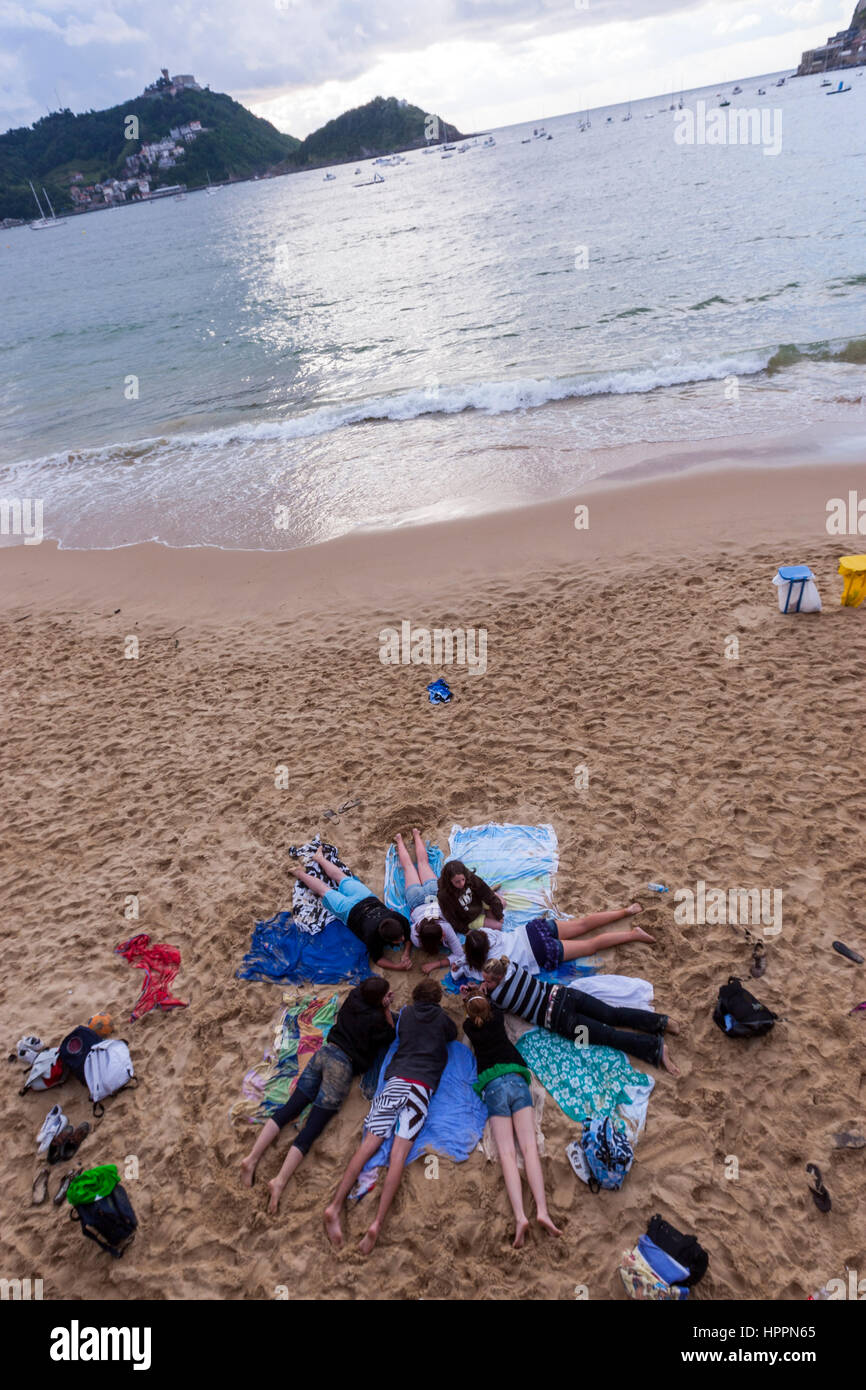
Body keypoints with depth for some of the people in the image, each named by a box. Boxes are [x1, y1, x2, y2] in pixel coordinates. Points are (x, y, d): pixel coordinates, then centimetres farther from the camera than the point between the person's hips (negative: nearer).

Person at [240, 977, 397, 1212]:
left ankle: (252, 1158, -5)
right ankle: (280, 1181, -19)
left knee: (289, 1108, 4)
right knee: (312, 1129, -9)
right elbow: (392, 1038, 8)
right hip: (343, 1064, -6)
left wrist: (383, 1007, 23)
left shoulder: (354, 996, 8)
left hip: (324, 1051, 7)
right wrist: (387, 1010, 4)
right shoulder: (376, 1018, -9)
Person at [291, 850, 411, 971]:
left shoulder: (400, 920, -33)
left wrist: (405, 953, -30)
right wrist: (398, 966, -42)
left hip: (368, 899, 4)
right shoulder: (373, 936, -42)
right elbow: (377, 959, -28)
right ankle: (300, 874, 44)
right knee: (324, 891, 22)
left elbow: (407, 938, -12)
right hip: (350, 911, -4)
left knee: (343, 878, 28)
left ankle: (320, 858, 51)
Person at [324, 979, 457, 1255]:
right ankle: (377, 1222, -25)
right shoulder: (441, 1018, 18)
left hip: (395, 1080, 2)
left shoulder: (406, 1013, 21)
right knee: (399, 1153, -12)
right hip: (421, 1086, -2)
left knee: (368, 1144, -5)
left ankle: (335, 1206, -19)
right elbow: (453, 1034, 37)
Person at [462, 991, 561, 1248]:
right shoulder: (498, 1018, 18)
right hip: (516, 1080, 1)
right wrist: (483, 995, 58)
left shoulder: (469, 1028, 18)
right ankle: (542, 1210, -25)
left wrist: (468, 999, 59)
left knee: (507, 1154, -11)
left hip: (492, 1087, -1)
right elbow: (494, 1007, 43)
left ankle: (520, 1215, -28)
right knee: (529, 1147, -10)